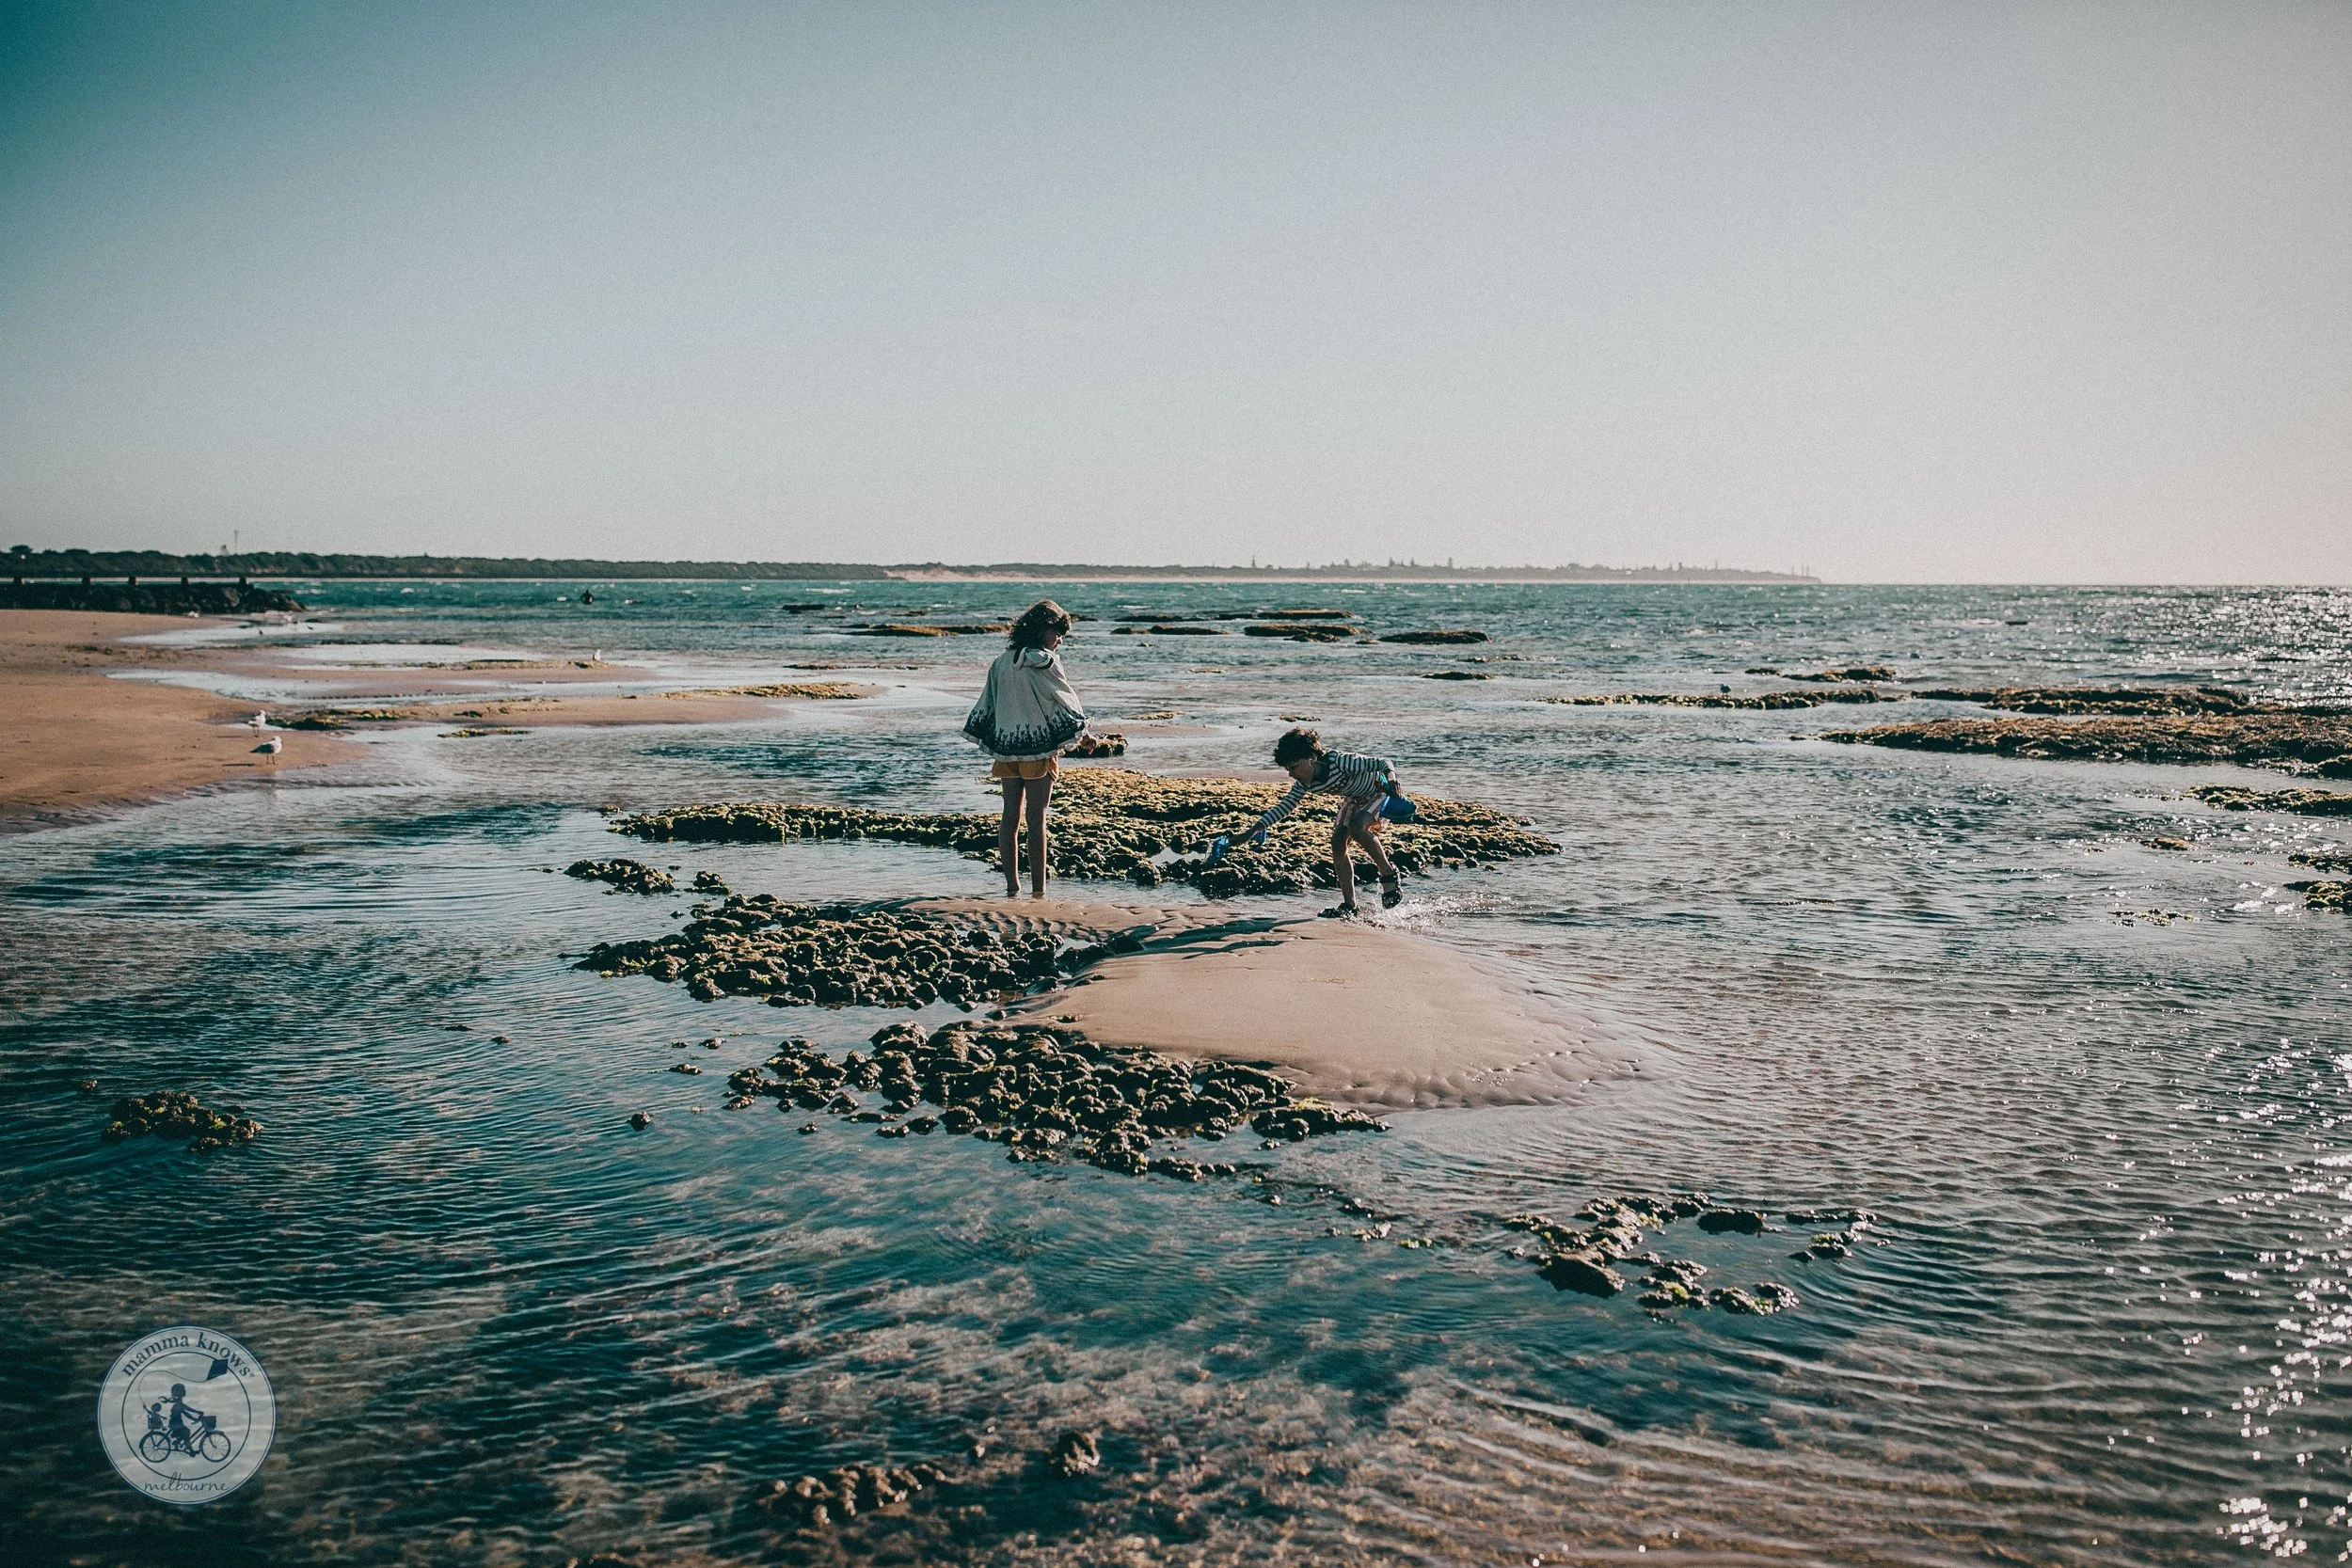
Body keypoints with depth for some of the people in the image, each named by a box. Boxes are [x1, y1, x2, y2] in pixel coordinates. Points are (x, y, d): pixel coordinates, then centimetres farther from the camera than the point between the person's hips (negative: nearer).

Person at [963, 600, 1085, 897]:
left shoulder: (1001, 662, 6)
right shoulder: (1045, 661, -12)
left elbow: (986, 704, 10)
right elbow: (1066, 699, -7)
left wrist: (992, 745, 17)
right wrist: (1081, 726, 10)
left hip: (1007, 747, 5)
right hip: (1039, 748, -5)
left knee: (1010, 816, 10)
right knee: (1036, 818, 0)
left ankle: (1012, 885, 14)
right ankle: (1037, 887, 3)